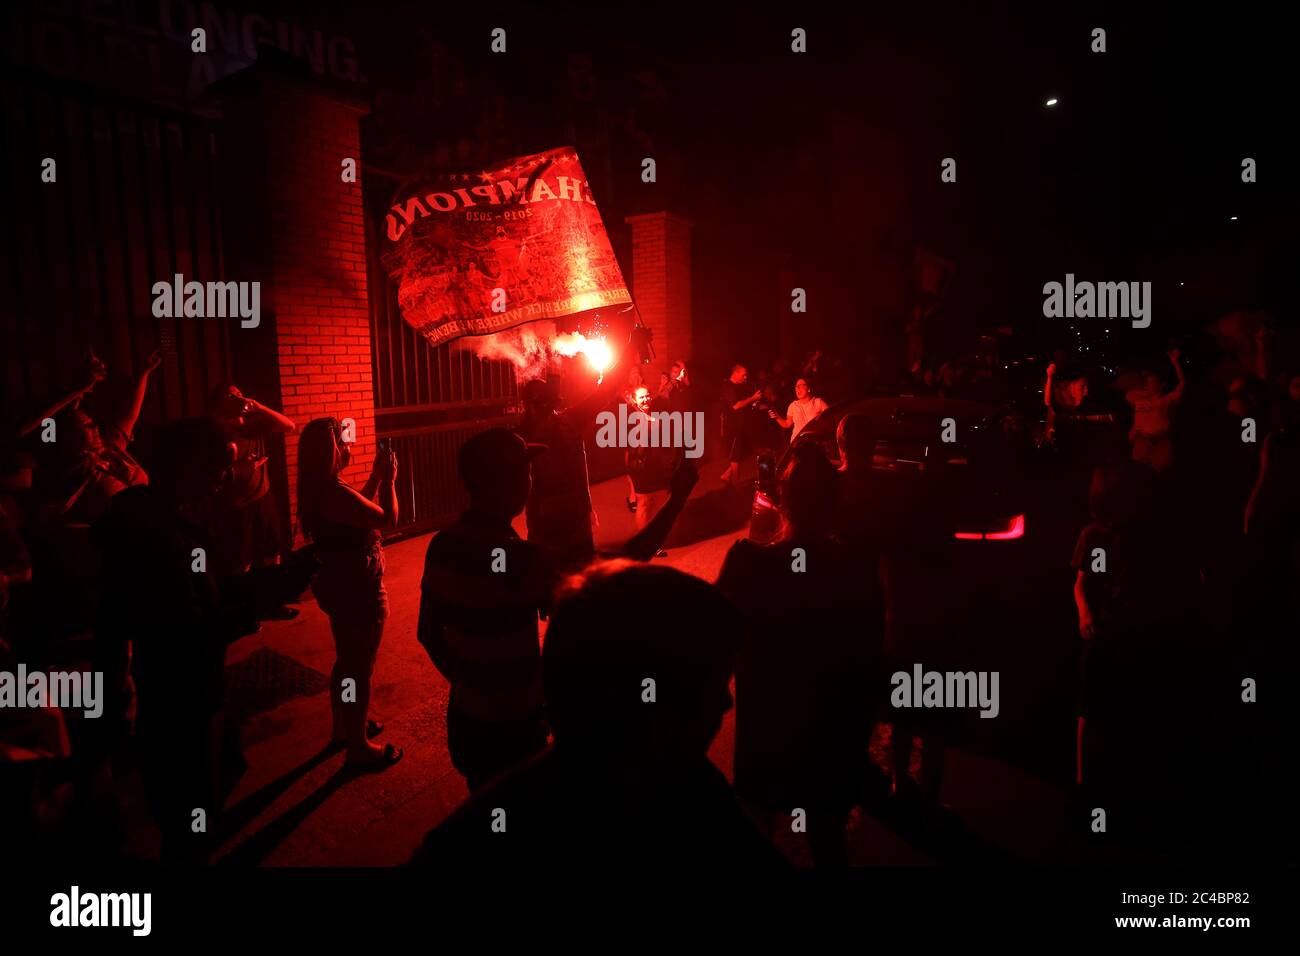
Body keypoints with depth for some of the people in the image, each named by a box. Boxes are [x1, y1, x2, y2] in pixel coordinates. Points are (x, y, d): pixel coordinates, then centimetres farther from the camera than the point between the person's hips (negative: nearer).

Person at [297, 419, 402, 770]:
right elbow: (388, 520, -20)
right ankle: (359, 747, 18)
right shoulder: (335, 493, -28)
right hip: (359, 591, -10)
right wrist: (388, 479, -8)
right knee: (360, 668, 4)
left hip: (341, 587, 10)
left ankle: (344, 728, 43)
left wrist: (377, 475, 12)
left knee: (347, 661, 25)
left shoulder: (321, 490, 2)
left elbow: (360, 508, 16)